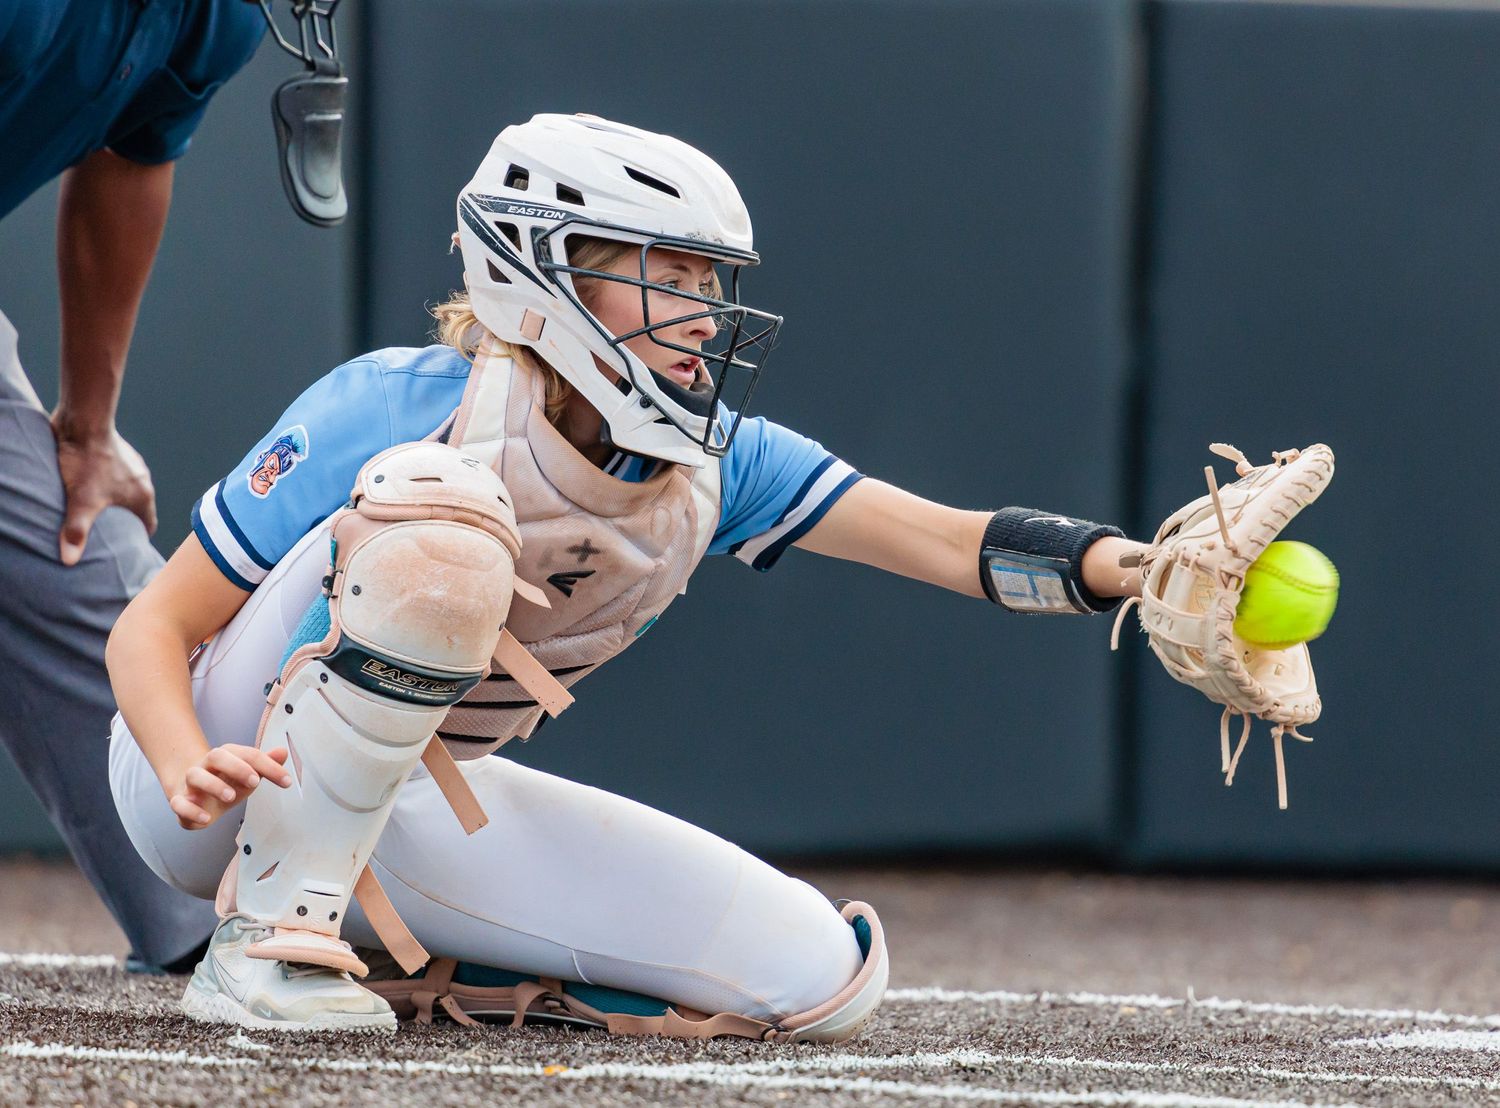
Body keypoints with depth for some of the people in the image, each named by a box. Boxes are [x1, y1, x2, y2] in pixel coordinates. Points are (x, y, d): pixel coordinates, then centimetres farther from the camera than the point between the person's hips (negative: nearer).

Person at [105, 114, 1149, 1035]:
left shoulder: (712, 464, -5)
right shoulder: (396, 408, -22)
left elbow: (952, 542, -14)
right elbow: (152, 629, -20)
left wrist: (1135, 570, -33)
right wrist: (193, 774, -40)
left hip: (400, 812, 6)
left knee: (823, 973, -8)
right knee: (440, 519, -35)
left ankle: (411, 970, 4)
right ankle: (267, 939, -27)